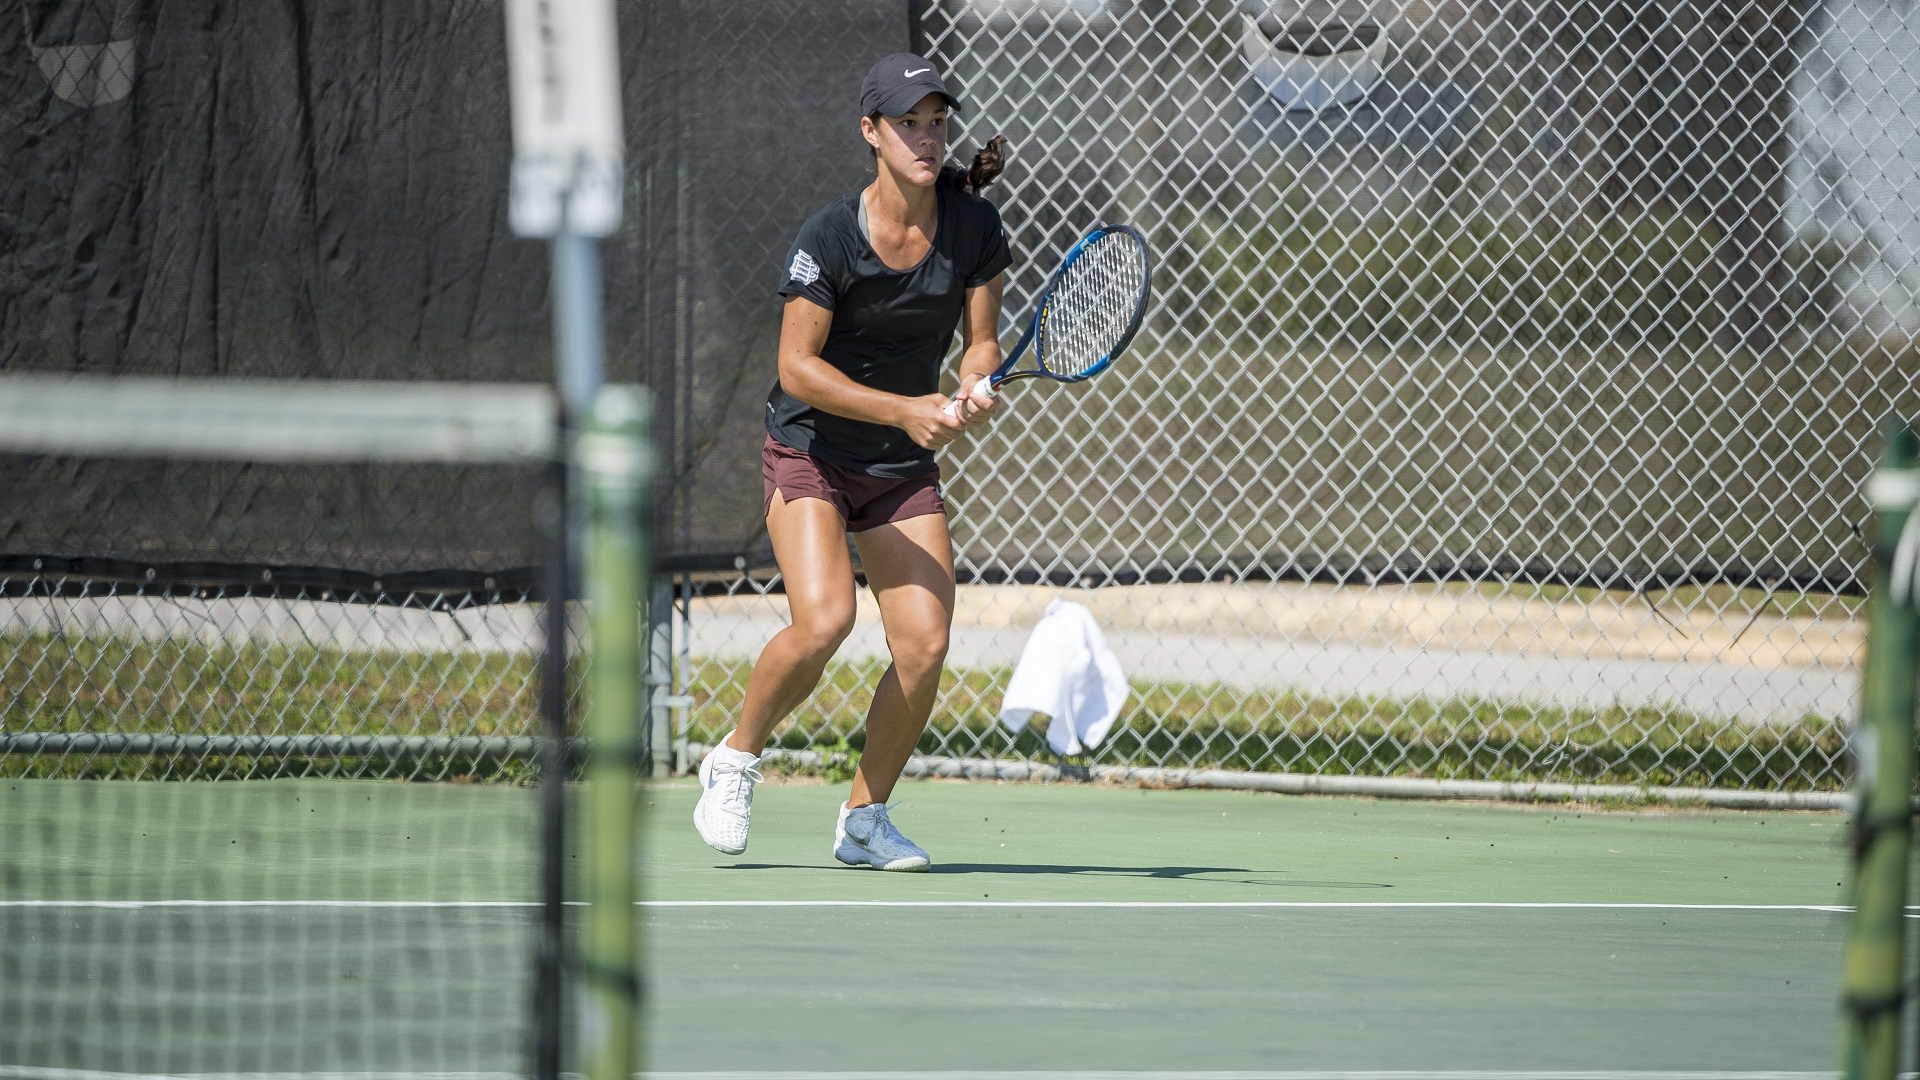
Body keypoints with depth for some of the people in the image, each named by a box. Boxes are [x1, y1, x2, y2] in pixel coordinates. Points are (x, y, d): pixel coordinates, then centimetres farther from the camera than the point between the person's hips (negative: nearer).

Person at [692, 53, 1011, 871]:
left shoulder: (974, 228, -6)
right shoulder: (829, 237, -18)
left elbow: (981, 337, 1)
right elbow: (797, 366, -17)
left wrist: (972, 391, -22)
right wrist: (904, 410, -26)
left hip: (905, 468, 4)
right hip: (810, 453, -4)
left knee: (924, 645, -11)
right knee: (824, 620, -26)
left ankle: (864, 820, 9)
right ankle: (735, 760, 1)